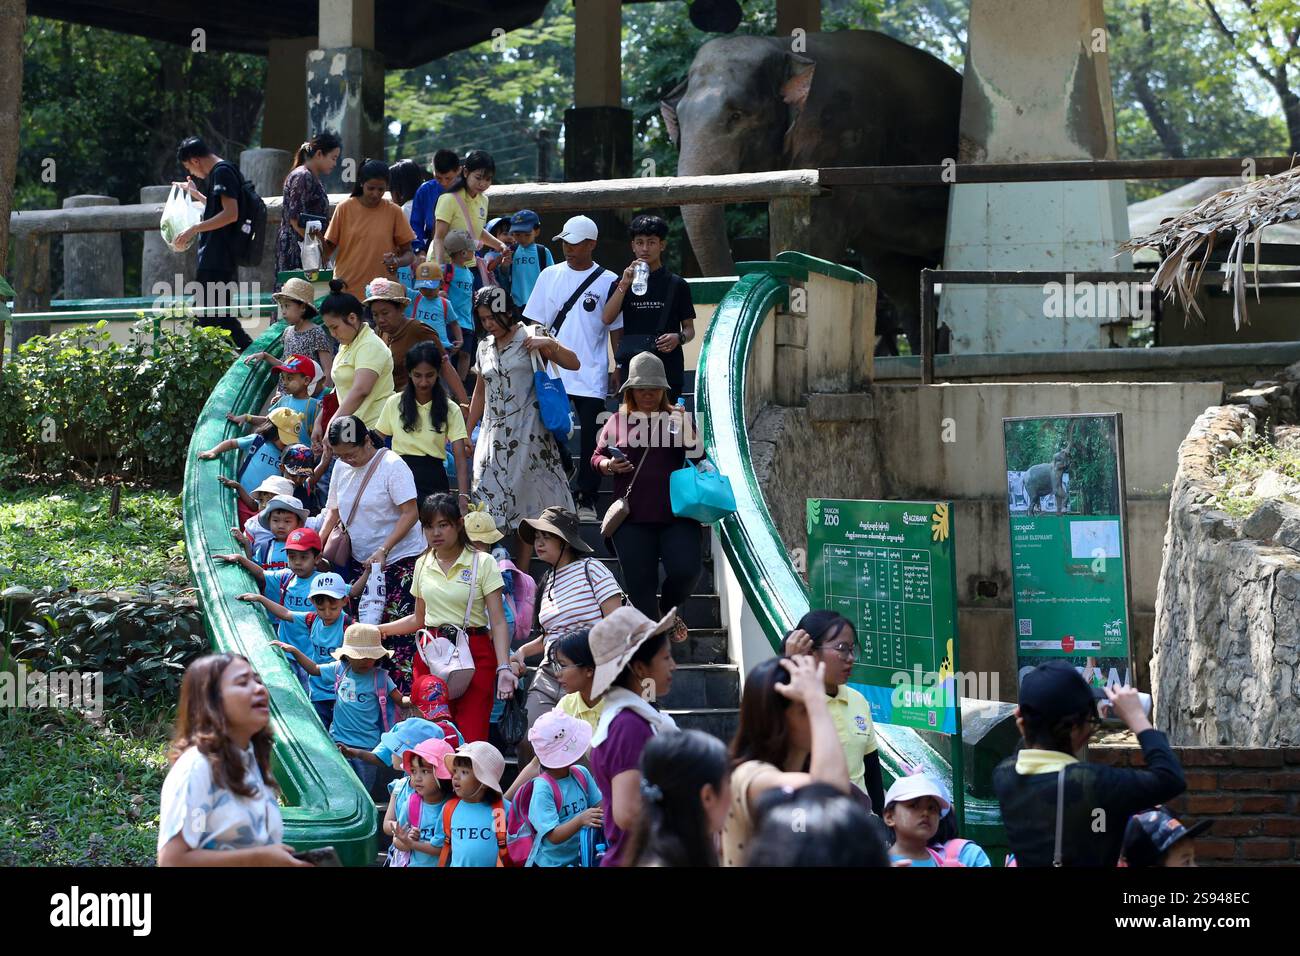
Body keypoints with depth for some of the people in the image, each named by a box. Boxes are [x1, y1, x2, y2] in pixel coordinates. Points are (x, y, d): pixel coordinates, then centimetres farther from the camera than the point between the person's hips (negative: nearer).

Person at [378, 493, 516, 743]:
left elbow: (498, 622, -7)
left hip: (474, 654, -4)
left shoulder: (482, 563, -3)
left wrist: (504, 668, -18)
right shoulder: (423, 565, 11)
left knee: (471, 738, -12)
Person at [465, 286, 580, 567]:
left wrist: (550, 344, -20)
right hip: (494, 435, 5)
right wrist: (467, 433, 21)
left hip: (526, 435, -4)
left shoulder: (529, 336, 0)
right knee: (487, 502, -6)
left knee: (523, 502, -4)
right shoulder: (485, 347, 14)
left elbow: (573, 364, -4)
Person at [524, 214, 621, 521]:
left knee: (591, 439, 0)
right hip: (551, 374, 2)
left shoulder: (607, 282, 0)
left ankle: (587, 501, 8)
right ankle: (552, 498, 12)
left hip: (591, 377, -2)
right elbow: (536, 323, 10)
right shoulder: (550, 276, 7)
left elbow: (616, 330, 4)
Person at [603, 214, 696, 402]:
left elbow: (689, 328, 12)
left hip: (668, 368, -1)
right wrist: (624, 284, -11)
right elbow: (607, 318, -2)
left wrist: (679, 337, -12)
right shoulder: (623, 282, 12)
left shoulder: (676, 284, 8)